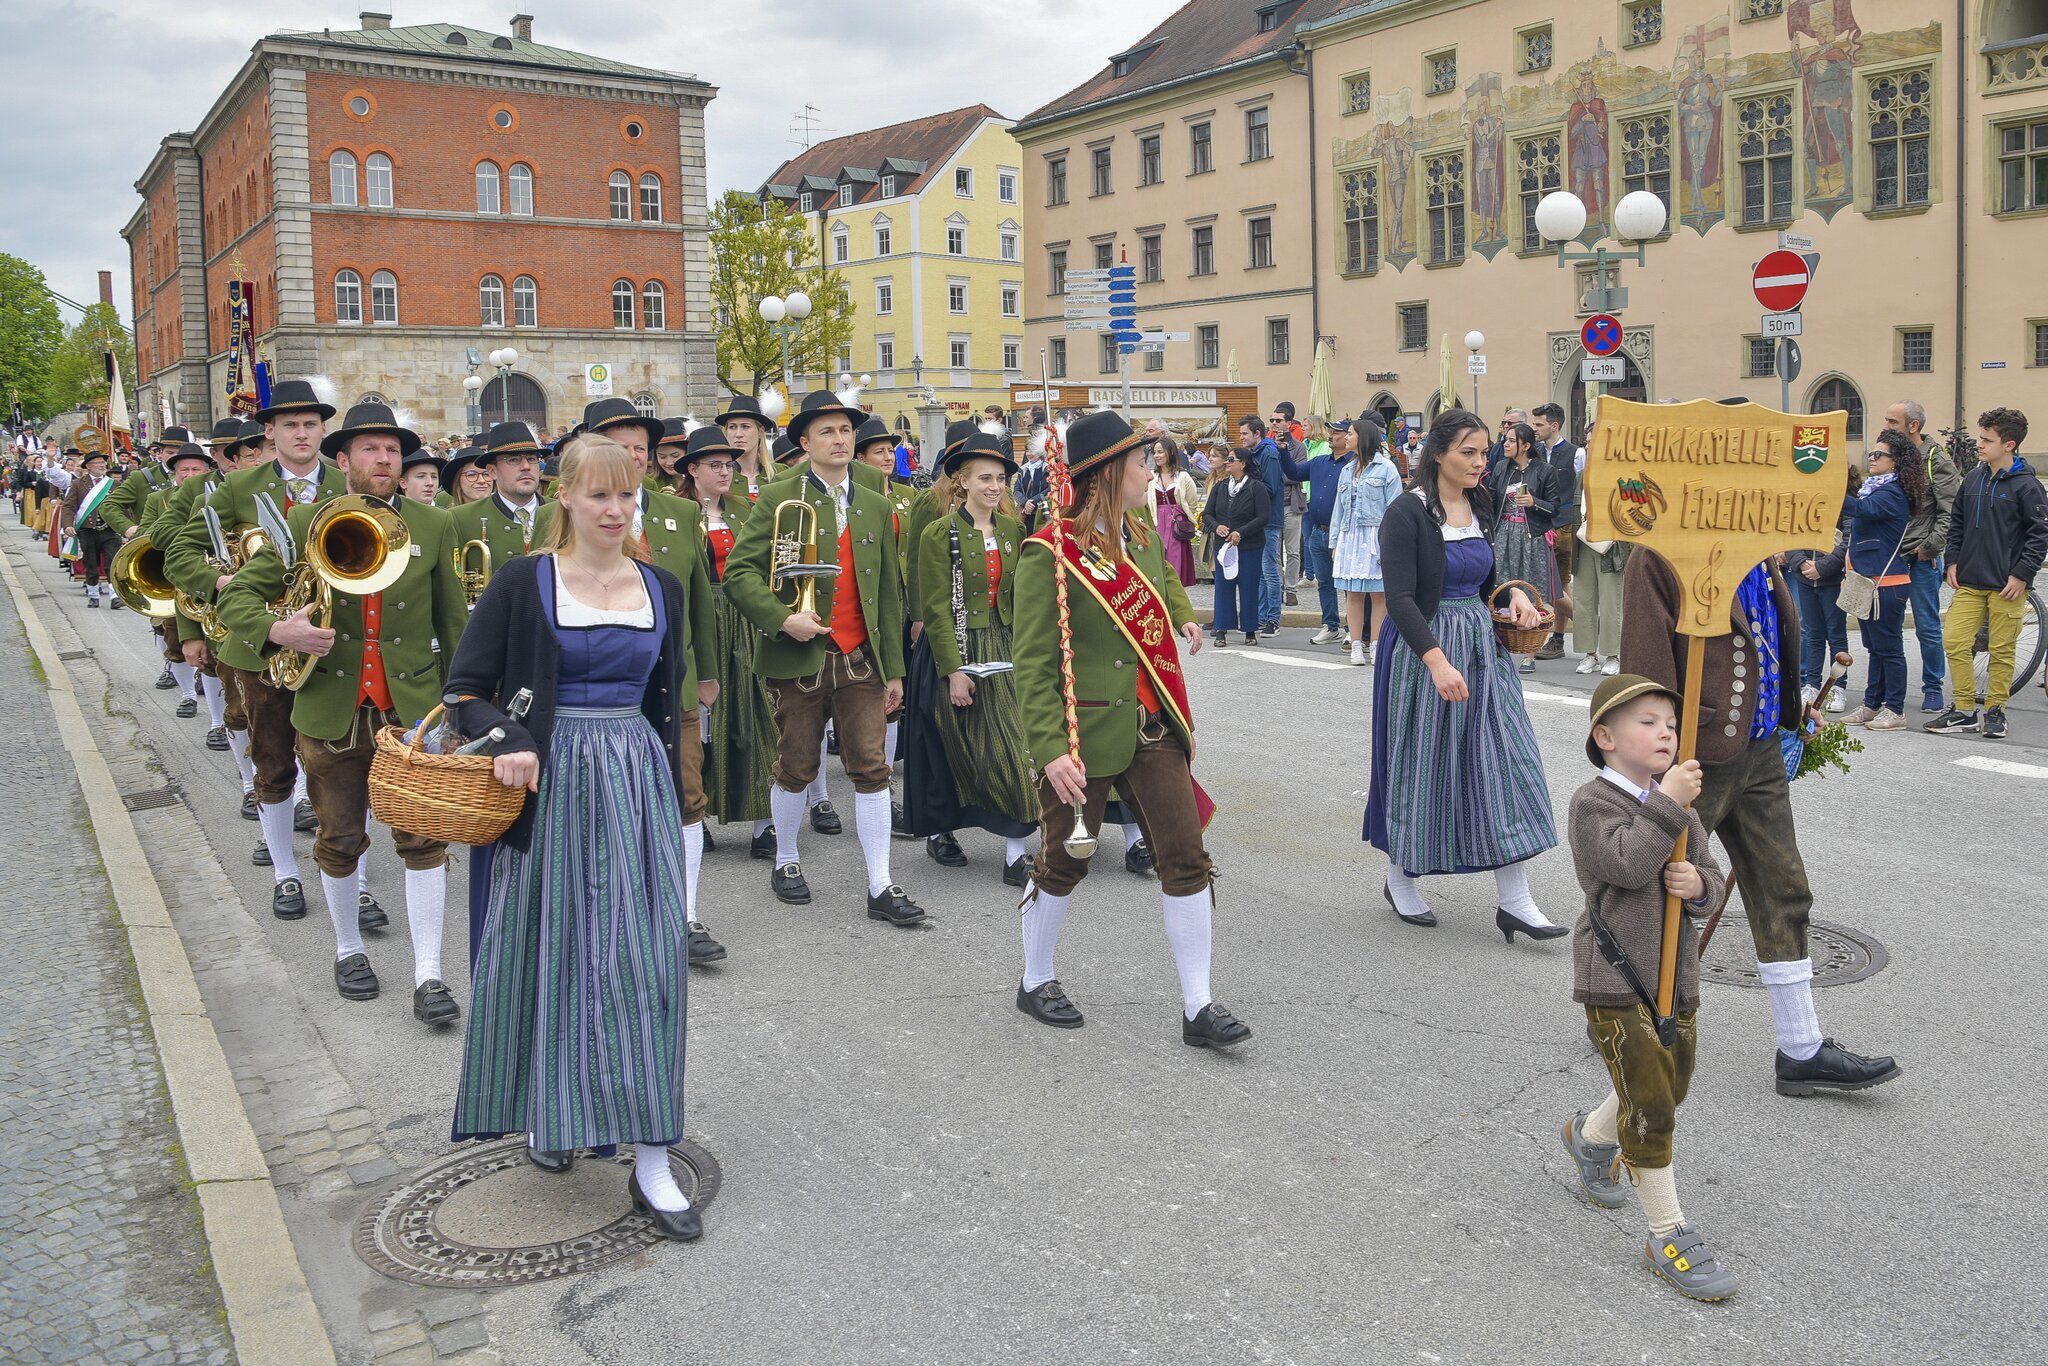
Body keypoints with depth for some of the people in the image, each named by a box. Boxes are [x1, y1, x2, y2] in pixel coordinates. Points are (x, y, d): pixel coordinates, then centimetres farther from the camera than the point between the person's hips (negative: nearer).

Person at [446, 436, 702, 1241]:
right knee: (549, 952, 7)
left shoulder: (662, 589, 8)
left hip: (638, 782, 2)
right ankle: (544, 1111, 32)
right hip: (549, 783, -2)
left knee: (646, 956, -2)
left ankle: (651, 1163, 2)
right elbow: (465, 689, -2)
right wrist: (505, 742, -21)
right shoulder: (525, 582, -2)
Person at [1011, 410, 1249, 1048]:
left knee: (1187, 858, 2)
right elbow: (1033, 665, -17)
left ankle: (1198, 1008, 10)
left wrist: (1184, 615, 15)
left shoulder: (1143, 536, 7)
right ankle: (1035, 982, 33)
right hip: (1084, 733, -6)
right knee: (1063, 862, 10)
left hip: (1152, 726, 7)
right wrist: (1050, 749, -24)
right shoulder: (1050, 553, -15)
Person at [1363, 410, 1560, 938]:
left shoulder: (1478, 507, 9)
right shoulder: (1408, 513, -13)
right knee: (1421, 765, 4)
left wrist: (1513, 593, 0)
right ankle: (1399, 879, 26)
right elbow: (1399, 598, -20)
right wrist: (1437, 661, -30)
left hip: (1481, 646, 7)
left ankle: (1513, 900, 4)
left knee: (1506, 762, 0)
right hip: (1423, 648, -6)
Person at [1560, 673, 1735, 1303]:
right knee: (1648, 1104, -8)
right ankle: (1669, 1236, 3)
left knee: (1672, 1088, 20)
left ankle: (1589, 1136, 48)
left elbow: (1711, 880, 10)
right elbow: (1628, 863, -25)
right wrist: (1667, 805, -27)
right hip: (1616, 979, -8)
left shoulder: (1679, 804, 11)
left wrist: (1699, 884, -13)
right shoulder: (1594, 802, -11)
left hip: (1675, 976, 8)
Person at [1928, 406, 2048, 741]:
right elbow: (1957, 522, 19)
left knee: (2002, 650, 2)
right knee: (1955, 641, -2)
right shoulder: (1974, 478, 10)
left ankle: (1995, 711, 14)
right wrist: (1953, 560, 9)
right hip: (1970, 581, 5)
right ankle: (1964, 710, 8)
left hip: (2007, 584, -5)